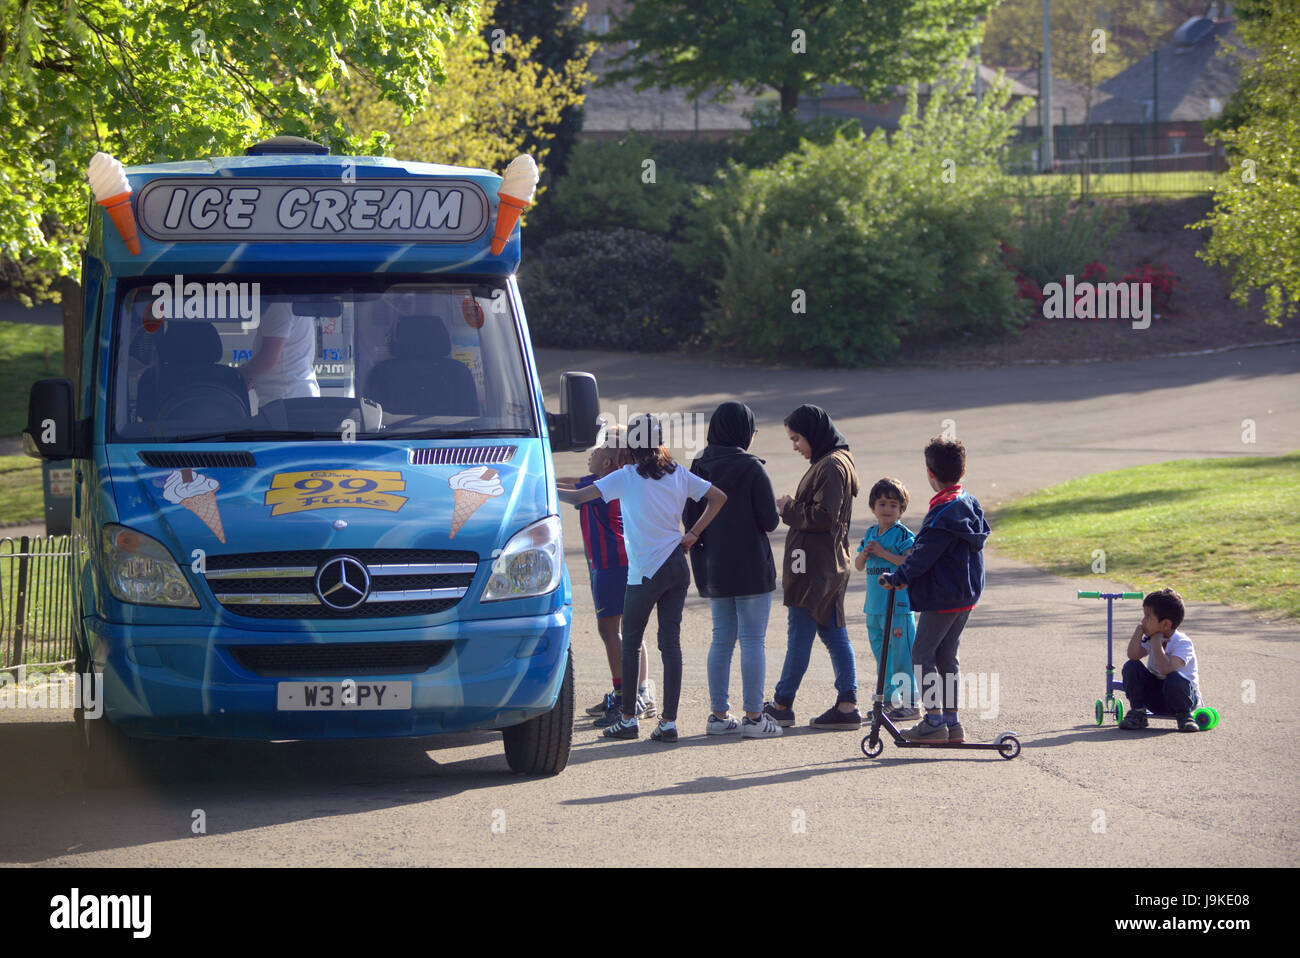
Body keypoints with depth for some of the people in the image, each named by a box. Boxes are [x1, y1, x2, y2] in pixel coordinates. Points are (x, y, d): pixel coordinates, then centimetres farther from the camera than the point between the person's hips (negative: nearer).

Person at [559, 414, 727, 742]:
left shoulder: (626, 477, -9)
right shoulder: (678, 475, 5)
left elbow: (578, 497, -12)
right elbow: (719, 497, 8)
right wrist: (693, 534, 9)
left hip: (645, 571, -4)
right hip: (677, 567, 4)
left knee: (630, 642, 8)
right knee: (671, 642, 3)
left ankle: (628, 719, 9)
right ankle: (669, 721, -2)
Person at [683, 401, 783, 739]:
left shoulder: (699, 467, 2)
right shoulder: (751, 469, -13)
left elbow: (688, 517, 4)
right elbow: (769, 520, -13)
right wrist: (777, 510, 8)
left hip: (711, 569, 5)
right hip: (750, 567, -5)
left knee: (722, 639, 13)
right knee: (752, 640, -1)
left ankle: (719, 714, 13)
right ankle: (753, 717, -1)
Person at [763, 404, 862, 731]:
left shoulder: (832, 466, -16)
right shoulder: (835, 462, 16)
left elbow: (823, 516, -21)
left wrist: (788, 509, -10)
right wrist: (792, 507, 8)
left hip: (816, 566, -10)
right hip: (832, 562, 10)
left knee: (799, 634, -2)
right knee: (834, 634, 8)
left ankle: (782, 704, 5)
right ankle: (846, 705, 7)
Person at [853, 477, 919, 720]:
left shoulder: (903, 535, -8)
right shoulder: (871, 534, 14)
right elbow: (858, 566, 18)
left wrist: (883, 553, -19)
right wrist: (864, 554, -3)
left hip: (898, 605, -8)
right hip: (874, 606, 8)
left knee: (902, 656, -6)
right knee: (881, 654, 14)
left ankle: (910, 703, -2)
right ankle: (889, 699, 24)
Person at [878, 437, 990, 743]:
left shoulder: (943, 514, -20)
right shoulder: (971, 504, 8)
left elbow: (924, 555, -20)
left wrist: (897, 578, -8)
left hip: (942, 597, -9)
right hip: (966, 594, 9)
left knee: (922, 653, -2)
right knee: (946, 656, 15)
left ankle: (934, 721, -4)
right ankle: (952, 722, 16)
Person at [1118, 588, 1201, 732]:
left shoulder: (1182, 643, -22)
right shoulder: (1150, 639, 0)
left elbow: (1166, 669, -38)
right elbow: (1133, 655, -18)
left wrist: (1157, 644, -30)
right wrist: (1139, 630, -17)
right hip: (1155, 696, 6)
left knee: (1174, 679, -41)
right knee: (1131, 667, -14)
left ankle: (1184, 715, -13)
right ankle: (1137, 712, -4)